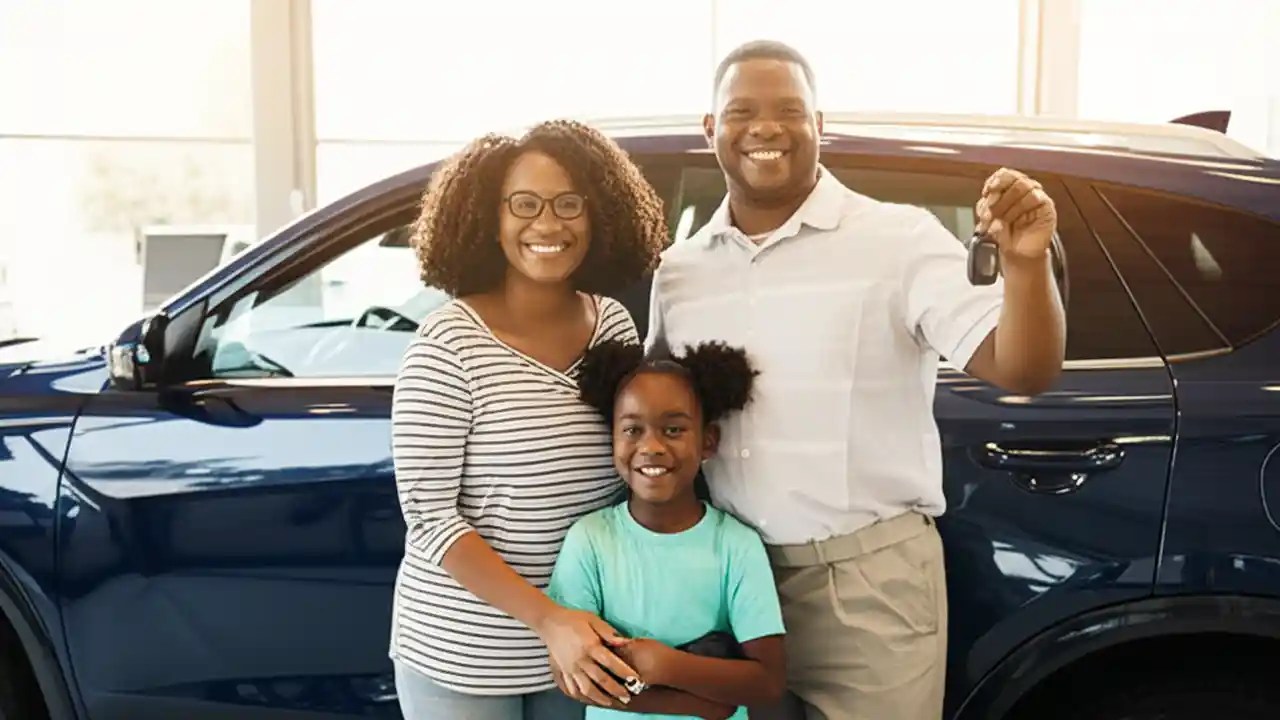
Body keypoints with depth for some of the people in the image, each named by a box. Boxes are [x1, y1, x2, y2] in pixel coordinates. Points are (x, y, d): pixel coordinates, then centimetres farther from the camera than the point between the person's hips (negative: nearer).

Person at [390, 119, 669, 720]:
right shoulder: (447, 346, -16)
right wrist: (546, 619, -21)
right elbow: (428, 517, -16)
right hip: (462, 656, -4)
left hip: (583, 638, 4)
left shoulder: (615, 325, -2)